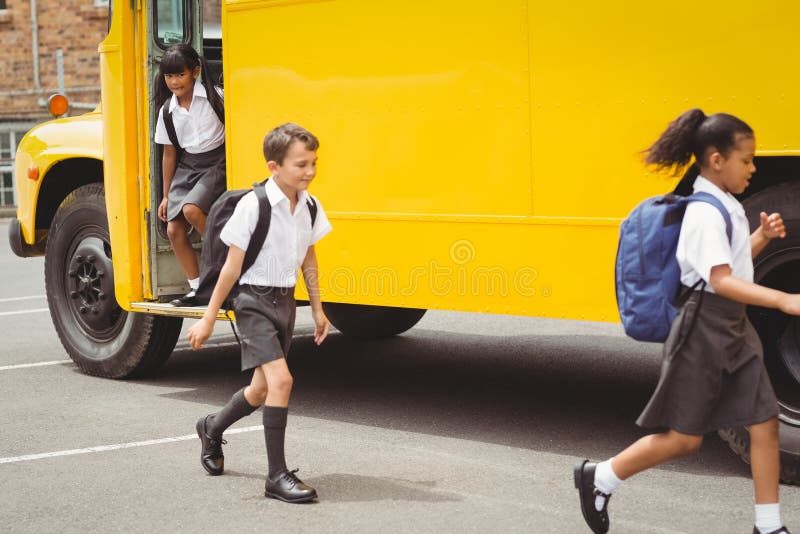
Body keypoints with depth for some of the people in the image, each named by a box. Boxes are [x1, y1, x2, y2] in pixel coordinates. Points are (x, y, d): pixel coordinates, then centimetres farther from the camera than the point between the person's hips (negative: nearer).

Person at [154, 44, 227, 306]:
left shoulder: (215, 97, -9)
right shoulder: (168, 111, 3)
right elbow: (169, 154, 11)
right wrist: (166, 195, 12)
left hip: (217, 163, -5)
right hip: (187, 167, 6)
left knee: (191, 209, -29)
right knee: (174, 229, -4)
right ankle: (197, 288, 7)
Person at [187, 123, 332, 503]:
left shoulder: (310, 207, 0)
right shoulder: (253, 205, -18)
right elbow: (232, 267, -13)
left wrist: (317, 309, 18)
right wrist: (208, 319, -10)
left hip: (285, 301, 7)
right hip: (254, 301, -7)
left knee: (262, 389, 17)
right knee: (280, 380, -19)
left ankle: (212, 429, 46)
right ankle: (277, 476, -10)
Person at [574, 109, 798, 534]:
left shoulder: (727, 206, 10)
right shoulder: (706, 212, -20)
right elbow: (721, 280, -30)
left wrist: (762, 236, 4)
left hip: (734, 325, 9)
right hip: (704, 327, -9)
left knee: (765, 422, 5)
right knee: (684, 437, 0)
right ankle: (599, 477, 17)